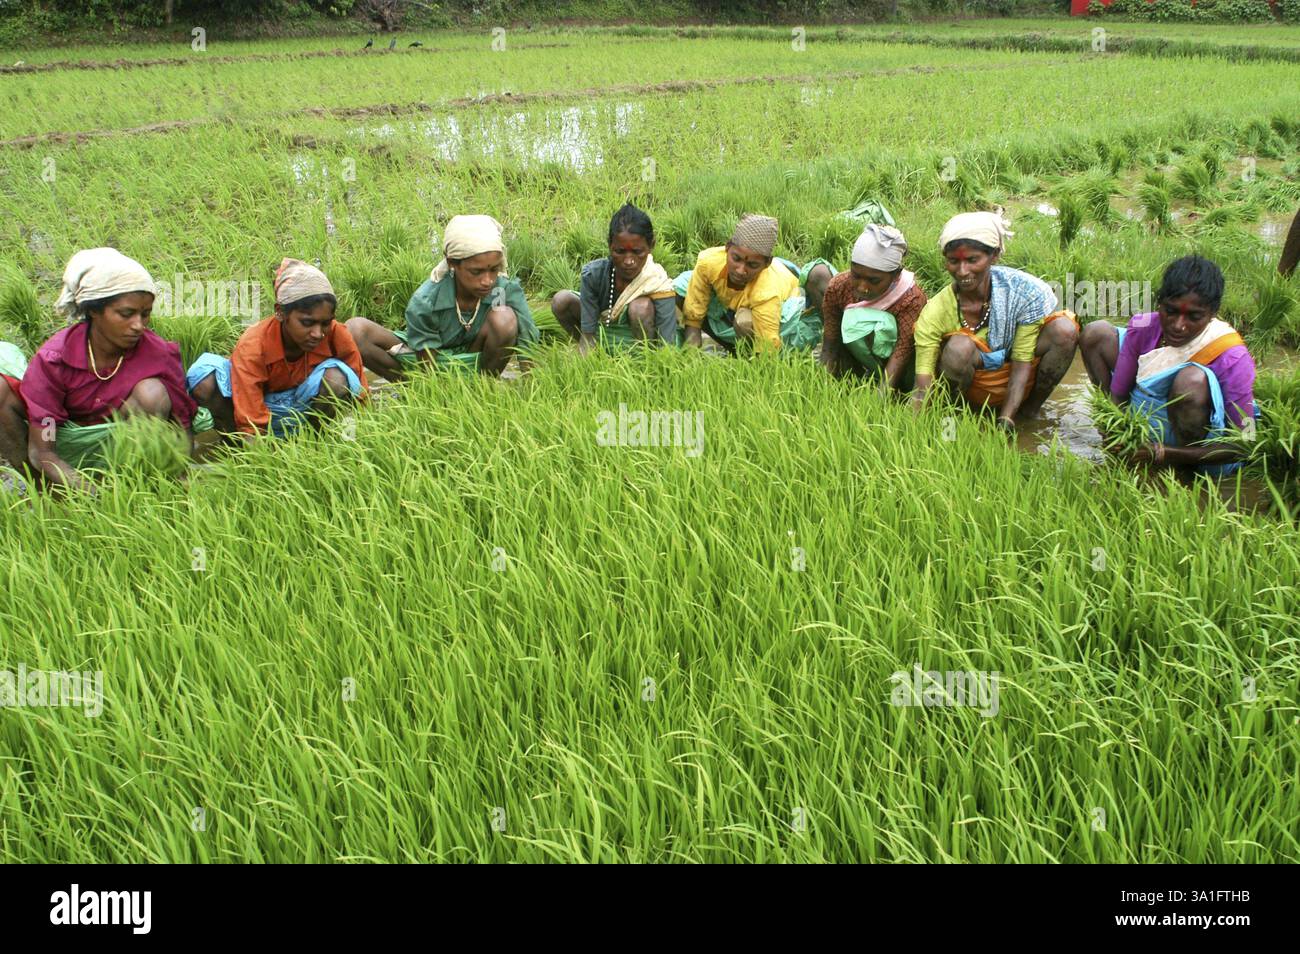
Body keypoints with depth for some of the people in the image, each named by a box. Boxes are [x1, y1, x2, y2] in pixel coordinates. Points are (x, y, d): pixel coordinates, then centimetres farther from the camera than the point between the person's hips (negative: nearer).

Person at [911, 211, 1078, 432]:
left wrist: (1006, 421, -27)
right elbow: (923, 387, -24)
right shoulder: (935, 313, -21)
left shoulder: (1022, 291, -19)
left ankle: (1030, 413, -4)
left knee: (1064, 330, -20)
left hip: (1013, 388, 2)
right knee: (959, 346, -34)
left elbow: (1022, 364, -17)